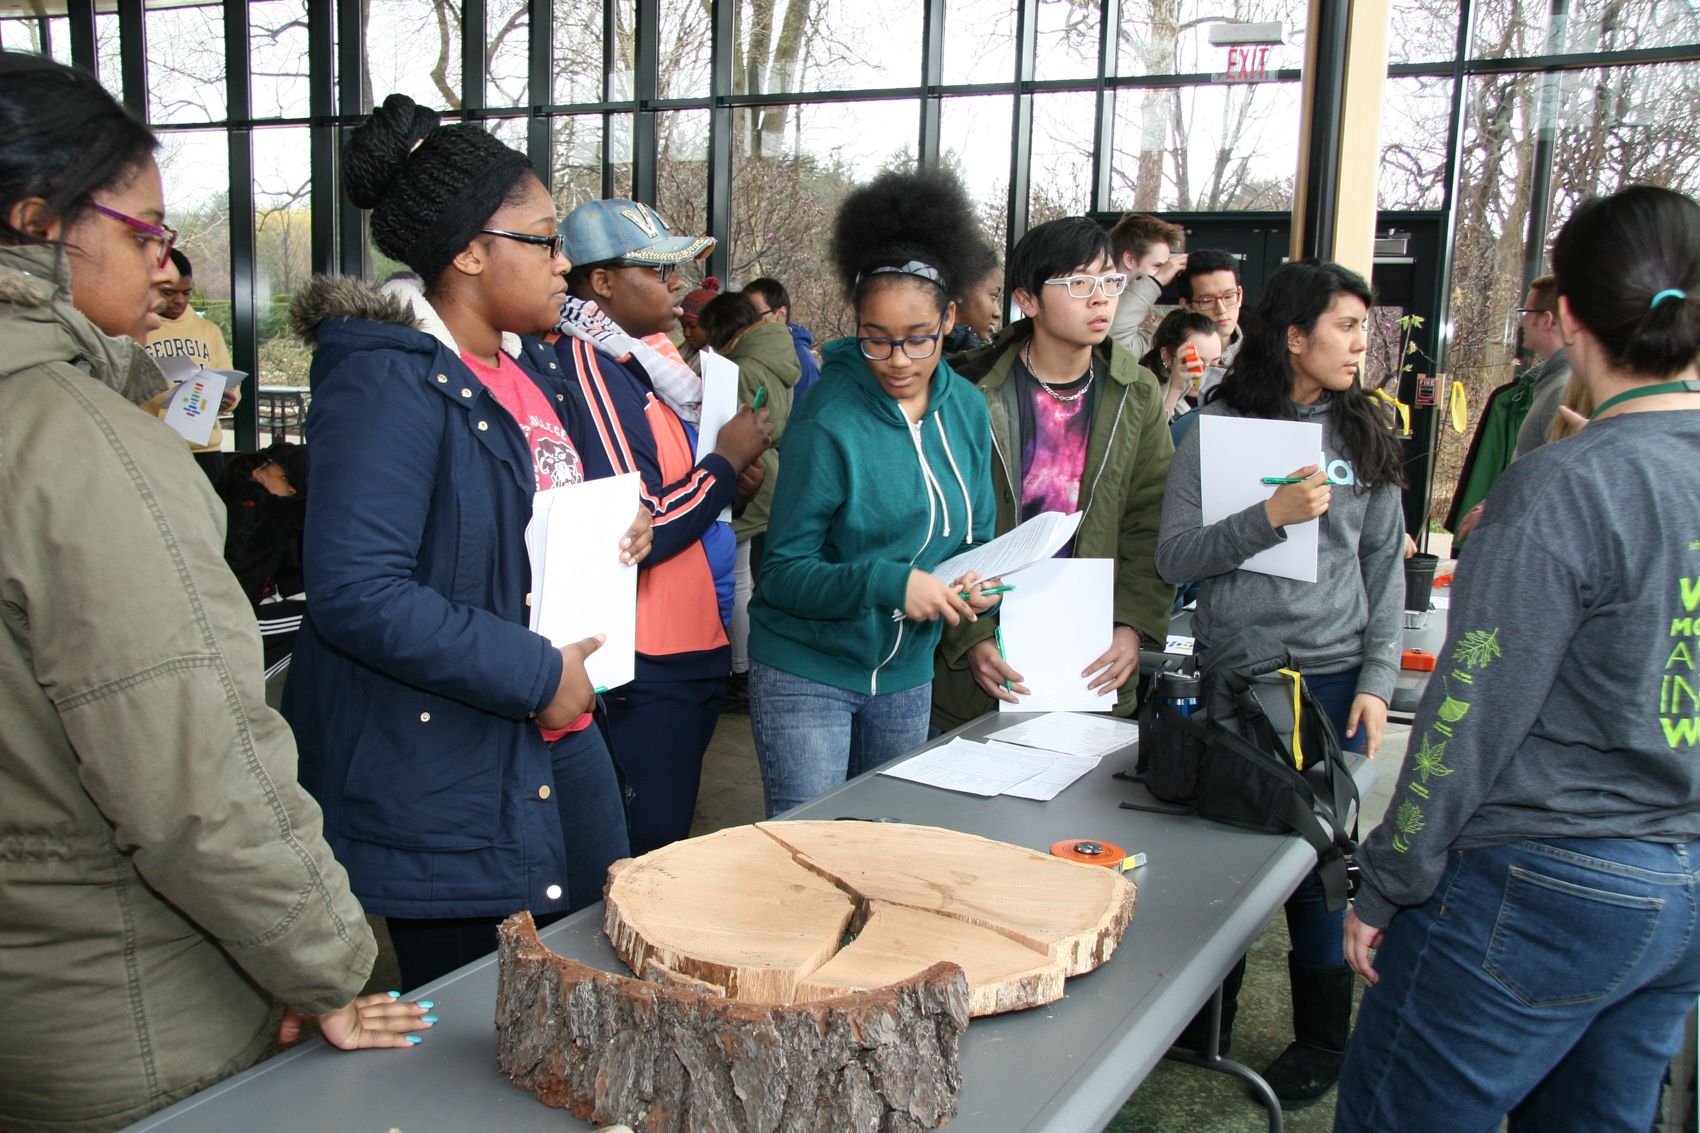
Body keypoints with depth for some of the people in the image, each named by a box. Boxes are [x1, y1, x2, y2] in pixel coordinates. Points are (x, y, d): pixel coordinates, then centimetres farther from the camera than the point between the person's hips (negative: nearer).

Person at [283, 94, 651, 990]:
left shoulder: (525, 364, 11)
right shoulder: (387, 378, -18)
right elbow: (356, 594, -27)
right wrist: (534, 675, -21)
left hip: (556, 739, 9)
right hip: (439, 772, -9)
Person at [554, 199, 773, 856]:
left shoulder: (638, 363, 12)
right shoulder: (587, 367, -17)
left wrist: (730, 488, 4)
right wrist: (727, 461, -12)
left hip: (696, 648, 9)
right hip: (647, 670, -9)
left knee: (673, 839, 19)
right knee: (646, 856, 1)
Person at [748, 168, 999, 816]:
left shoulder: (967, 408, 1)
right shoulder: (829, 423, -18)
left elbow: (974, 535, 12)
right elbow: (785, 571, -16)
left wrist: (977, 583, -10)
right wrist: (891, 582, -29)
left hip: (906, 672, 6)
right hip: (808, 674, -6)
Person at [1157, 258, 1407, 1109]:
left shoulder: (1365, 432, 5)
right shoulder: (1218, 425, -2)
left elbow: (1384, 563, 8)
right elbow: (1175, 557, -8)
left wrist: (1377, 678, 1)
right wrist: (1270, 516, -20)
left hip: (1331, 676, 1)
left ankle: (1322, 1040, 27)